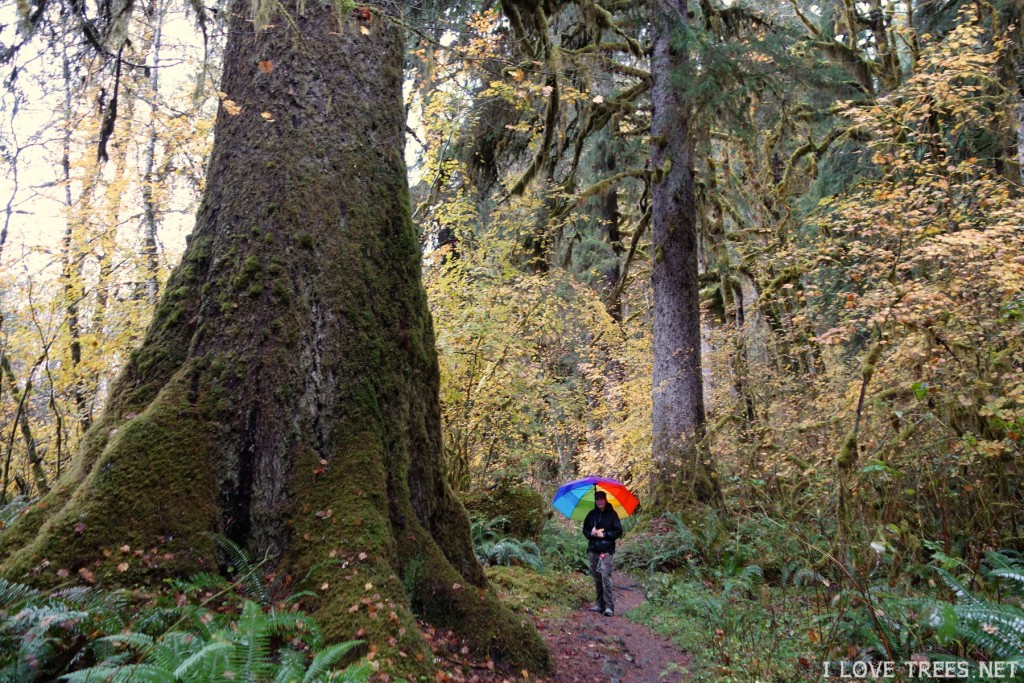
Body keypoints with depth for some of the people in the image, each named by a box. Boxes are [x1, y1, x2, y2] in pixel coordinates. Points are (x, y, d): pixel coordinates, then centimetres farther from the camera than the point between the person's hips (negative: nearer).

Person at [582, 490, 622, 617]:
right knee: (596, 578, 9)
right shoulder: (591, 514, 12)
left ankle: (609, 606, -11)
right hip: (593, 550, 5)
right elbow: (585, 530, 18)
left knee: (605, 576, -13)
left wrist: (604, 534, -11)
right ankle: (600, 604, 18)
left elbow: (618, 531, 0)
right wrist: (591, 533, -4)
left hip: (606, 550, -5)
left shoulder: (611, 514, 1)